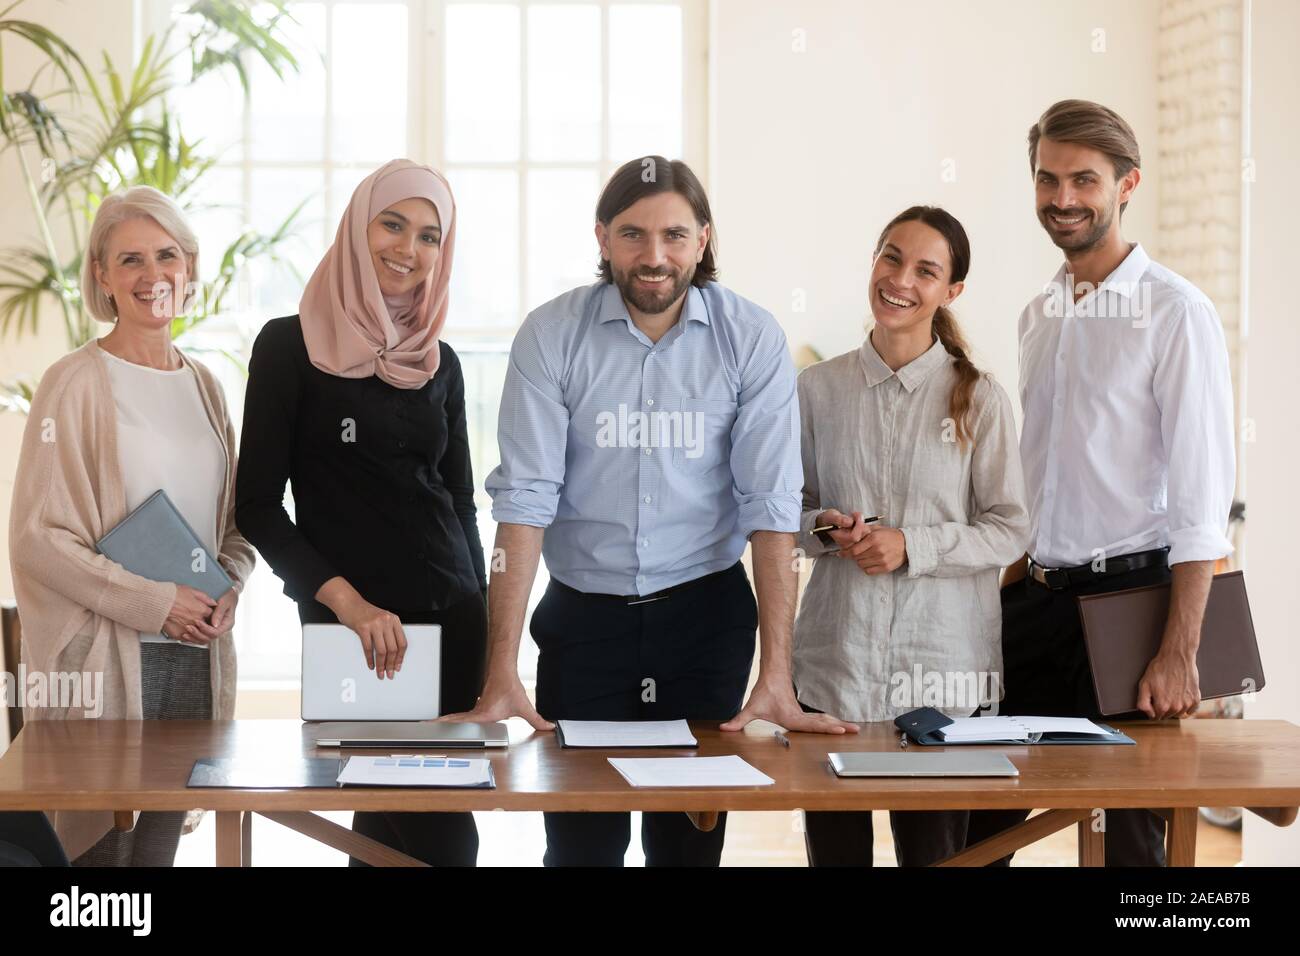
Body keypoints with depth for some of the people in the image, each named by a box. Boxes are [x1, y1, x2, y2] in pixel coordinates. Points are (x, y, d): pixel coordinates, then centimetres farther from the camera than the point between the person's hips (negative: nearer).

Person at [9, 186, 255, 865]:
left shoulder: (203, 384, 13)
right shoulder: (77, 383, -6)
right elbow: (39, 535, -10)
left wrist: (229, 590, 0)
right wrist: (154, 603, -14)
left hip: (197, 655, 6)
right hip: (103, 656, -5)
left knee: (166, 833, 9)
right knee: (99, 842, -3)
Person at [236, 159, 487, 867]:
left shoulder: (440, 363, 12)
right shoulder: (290, 345, -1)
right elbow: (258, 504, -4)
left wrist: (483, 620, 13)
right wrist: (345, 598, -14)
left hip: (450, 614, 5)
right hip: (346, 620, -4)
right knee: (442, 834, -7)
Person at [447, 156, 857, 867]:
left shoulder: (751, 341, -7)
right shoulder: (550, 336, -8)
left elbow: (771, 505, -12)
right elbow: (524, 500, -13)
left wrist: (776, 678, -19)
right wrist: (502, 675, -20)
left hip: (705, 614, 0)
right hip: (581, 615, 0)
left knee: (691, 843, 8)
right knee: (579, 845, 4)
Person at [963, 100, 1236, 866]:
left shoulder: (1175, 313, -9)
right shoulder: (1039, 316, 12)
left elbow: (1202, 495, -13)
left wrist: (1179, 655, -18)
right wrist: (1013, 581, 12)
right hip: (1040, 597, 6)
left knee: (1128, 830, 2)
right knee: (984, 813, 8)